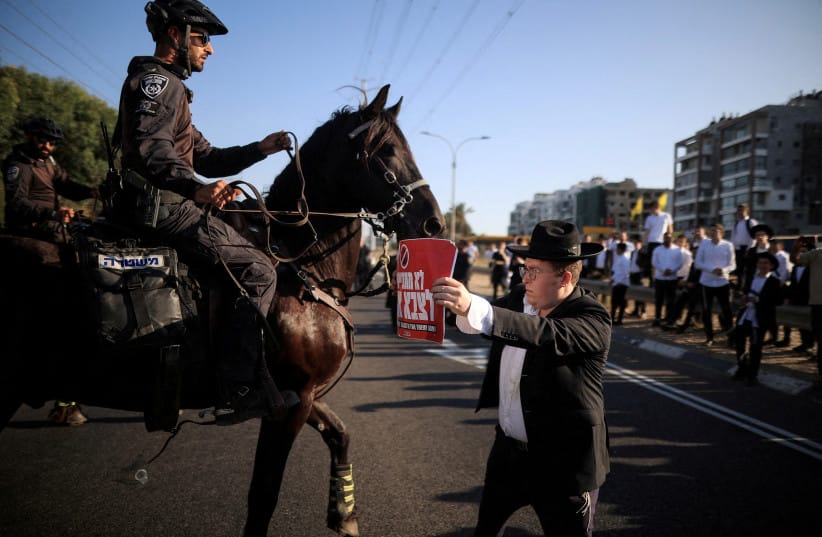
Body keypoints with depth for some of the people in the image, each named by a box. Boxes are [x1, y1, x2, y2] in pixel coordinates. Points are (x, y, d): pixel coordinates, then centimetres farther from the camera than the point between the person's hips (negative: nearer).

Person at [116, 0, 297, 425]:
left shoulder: (168, 88, 27)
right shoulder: (157, 80, -6)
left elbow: (206, 159, 24)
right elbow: (149, 149, -25)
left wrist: (260, 150, 15)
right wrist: (195, 188, -40)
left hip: (167, 206, 11)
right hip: (165, 209, -11)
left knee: (248, 238, 22)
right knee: (258, 269, -16)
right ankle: (238, 389, -20)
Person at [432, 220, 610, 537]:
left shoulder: (593, 319, -21)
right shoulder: (519, 298, 0)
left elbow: (546, 335, -40)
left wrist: (473, 308, -51)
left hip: (563, 462, -6)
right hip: (508, 449, 7)